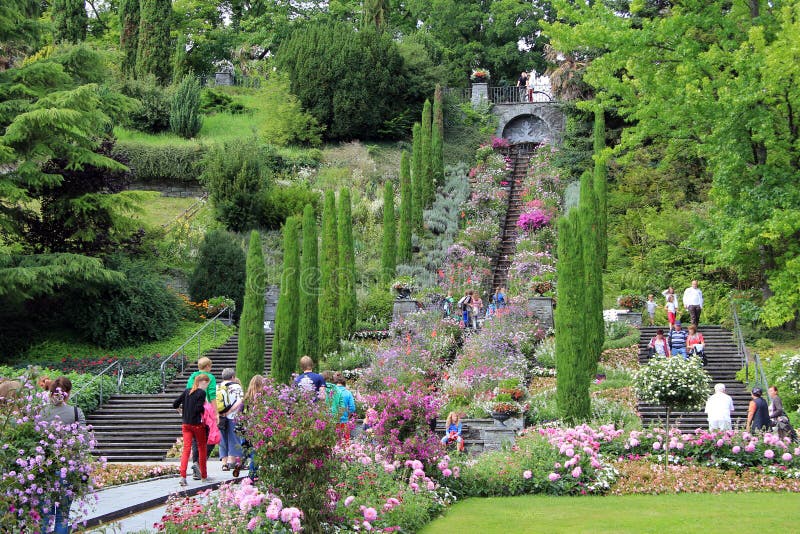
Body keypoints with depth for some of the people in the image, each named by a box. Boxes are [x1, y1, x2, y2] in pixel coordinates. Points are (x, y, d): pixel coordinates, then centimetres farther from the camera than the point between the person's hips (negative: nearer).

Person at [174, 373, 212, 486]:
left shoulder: (187, 391, 9)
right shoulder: (202, 393, -9)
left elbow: (175, 404, 9)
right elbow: (198, 408, -20)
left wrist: (182, 411, 25)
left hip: (185, 424, 5)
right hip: (197, 424, -5)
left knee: (186, 449, -1)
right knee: (202, 448, 11)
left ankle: (182, 476, -16)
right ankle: (203, 476, 20)